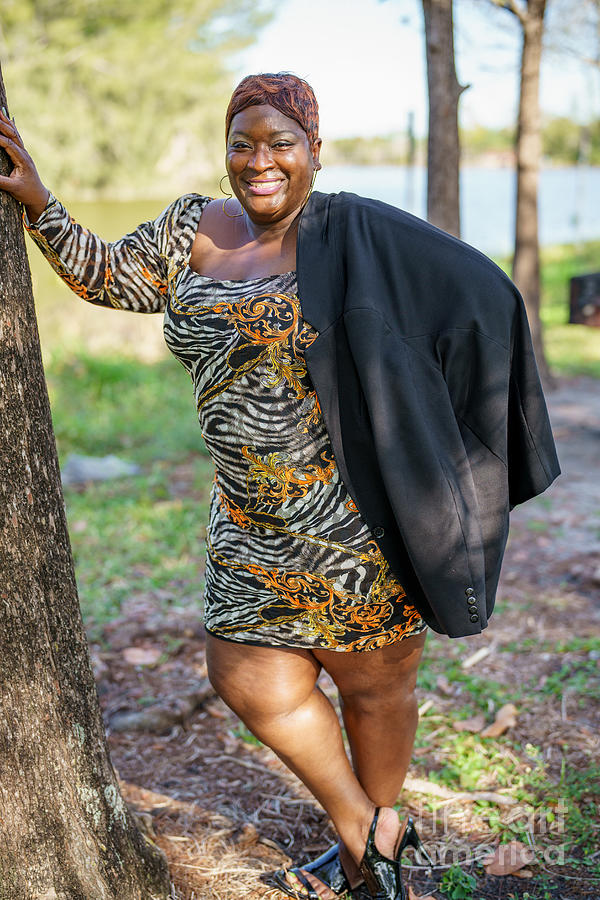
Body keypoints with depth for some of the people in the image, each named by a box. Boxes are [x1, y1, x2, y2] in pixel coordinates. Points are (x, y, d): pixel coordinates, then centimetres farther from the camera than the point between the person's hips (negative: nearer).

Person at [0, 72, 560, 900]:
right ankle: (361, 831, 35)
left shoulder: (360, 234, -10)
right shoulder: (195, 229, 7)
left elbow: (484, 298, -10)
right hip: (252, 521, 6)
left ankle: (379, 831, 41)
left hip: (354, 519, -6)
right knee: (247, 679, 12)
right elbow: (107, 275, 16)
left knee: (373, 687, 11)